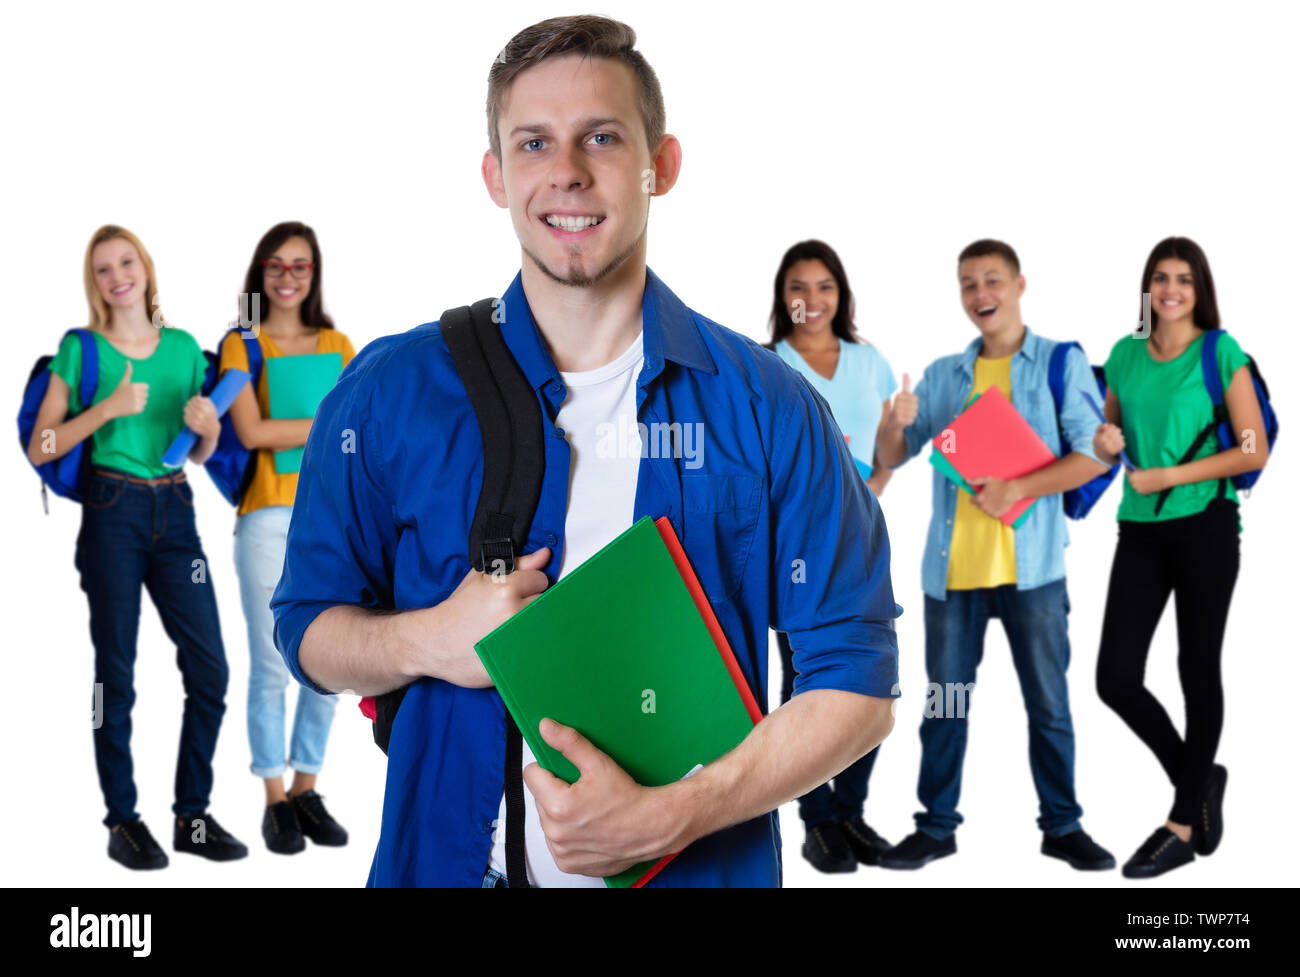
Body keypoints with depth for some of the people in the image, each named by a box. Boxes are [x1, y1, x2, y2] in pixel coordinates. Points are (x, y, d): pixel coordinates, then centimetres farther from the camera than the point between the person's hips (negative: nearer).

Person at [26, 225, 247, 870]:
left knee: (210, 670, 0)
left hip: (175, 510, 4)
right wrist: (107, 409, -14)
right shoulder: (81, 349, 1)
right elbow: (40, 448, -3)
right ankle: (122, 821, 12)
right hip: (113, 511, -3)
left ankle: (192, 816, 13)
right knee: (116, 672, 2)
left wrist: (208, 427, -4)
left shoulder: (184, 347, 11)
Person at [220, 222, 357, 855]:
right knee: (272, 667, 0)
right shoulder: (240, 345, 3)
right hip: (268, 519, -3)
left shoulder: (338, 345, 13)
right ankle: (275, 802, 12)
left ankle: (307, 790, 19)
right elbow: (251, 432, -11)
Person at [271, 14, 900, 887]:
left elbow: (857, 685, -9)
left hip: (703, 866, 0)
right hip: (453, 859, 1)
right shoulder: (389, 393, -5)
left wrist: (665, 817, -20)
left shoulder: (768, 408, -8)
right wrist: (427, 642, -18)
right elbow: (307, 630, 2)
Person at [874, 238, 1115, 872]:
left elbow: (1092, 456, -7)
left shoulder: (1062, 362, 2)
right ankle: (937, 826, 17)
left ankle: (1062, 825, 17)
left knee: (1049, 702, 5)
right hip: (952, 564, 3)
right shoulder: (942, 374, 12)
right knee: (944, 700, 8)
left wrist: (1017, 489, -18)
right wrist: (895, 425, -12)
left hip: (1032, 564, -3)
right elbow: (891, 458, 11)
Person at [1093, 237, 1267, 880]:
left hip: (1204, 528, -4)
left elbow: (1254, 451, -8)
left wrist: (1168, 476, -15)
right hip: (1140, 531, 5)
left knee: (1198, 671, 6)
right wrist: (1106, 444, -5)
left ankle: (1185, 826, 19)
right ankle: (1199, 778, 24)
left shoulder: (1221, 354, -5)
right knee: (1115, 678, -1)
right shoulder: (1125, 355, 9)